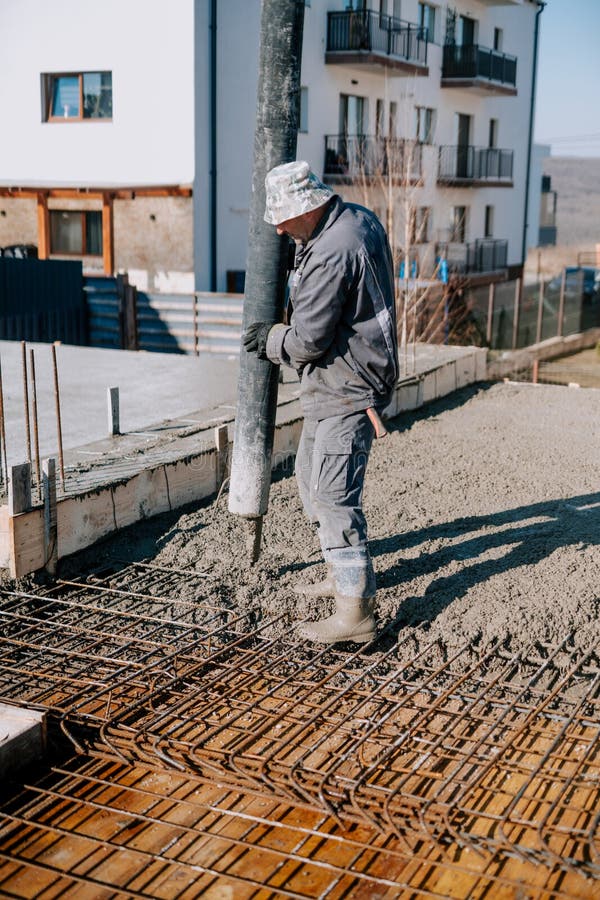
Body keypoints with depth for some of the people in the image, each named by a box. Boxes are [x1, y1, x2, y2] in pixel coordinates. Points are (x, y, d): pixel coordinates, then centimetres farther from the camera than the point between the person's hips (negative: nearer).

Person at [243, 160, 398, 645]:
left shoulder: (329, 255, -25)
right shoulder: (362, 219, 7)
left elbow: (307, 341, -21)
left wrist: (270, 339, -3)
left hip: (344, 392, -11)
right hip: (342, 386, 11)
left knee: (334, 495, -9)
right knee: (311, 476, 21)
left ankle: (356, 612, -4)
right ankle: (344, 574, 34)